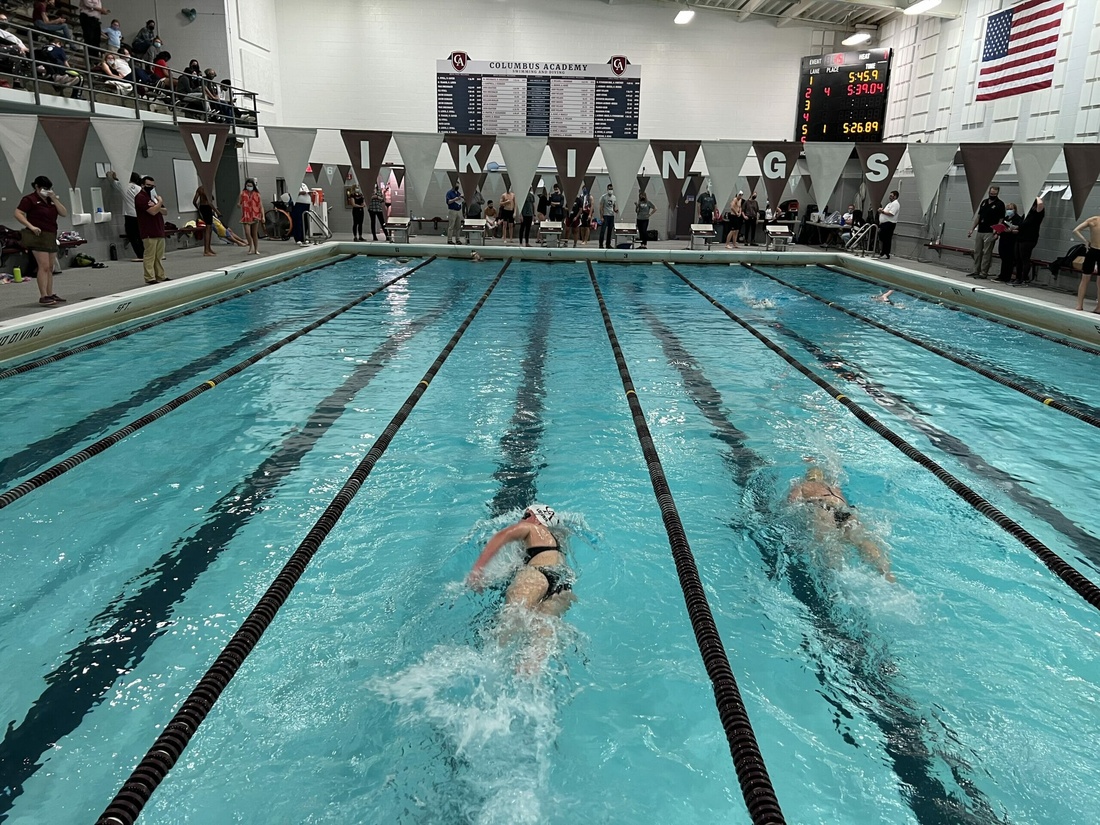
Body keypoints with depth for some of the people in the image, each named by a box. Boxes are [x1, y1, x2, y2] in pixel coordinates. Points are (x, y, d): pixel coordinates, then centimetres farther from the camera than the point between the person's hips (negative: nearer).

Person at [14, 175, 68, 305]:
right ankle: (43, 296, -14)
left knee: (50, 267, 10)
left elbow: (64, 214, 5)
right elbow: (18, 214, -11)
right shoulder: (30, 199, -4)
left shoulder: (51, 200, 15)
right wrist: (31, 226, -22)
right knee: (44, 266, -13)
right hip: (38, 236, -7)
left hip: (51, 237, 8)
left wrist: (54, 199, -3)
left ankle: (50, 294, 17)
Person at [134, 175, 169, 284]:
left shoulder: (154, 196, 20)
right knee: (149, 256, -8)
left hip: (159, 231, 9)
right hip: (149, 232, -9)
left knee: (159, 256, 11)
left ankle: (160, 276, 16)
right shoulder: (140, 197, -8)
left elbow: (165, 212, 15)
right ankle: (150, 278, -7)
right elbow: (153, 211, -20)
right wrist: (160, 202, -5)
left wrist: (157, 206, -5)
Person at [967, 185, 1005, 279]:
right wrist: (972, 229, 10)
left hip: (990, 233, -6)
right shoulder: (984, 202, 13)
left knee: (986, 253, -5)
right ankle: (976, 271, 17)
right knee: (977, 252, 9)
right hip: (980, 231, 6)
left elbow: (1001, 220, -6)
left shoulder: (1000, 204, -2)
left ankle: (983, 273, -3)